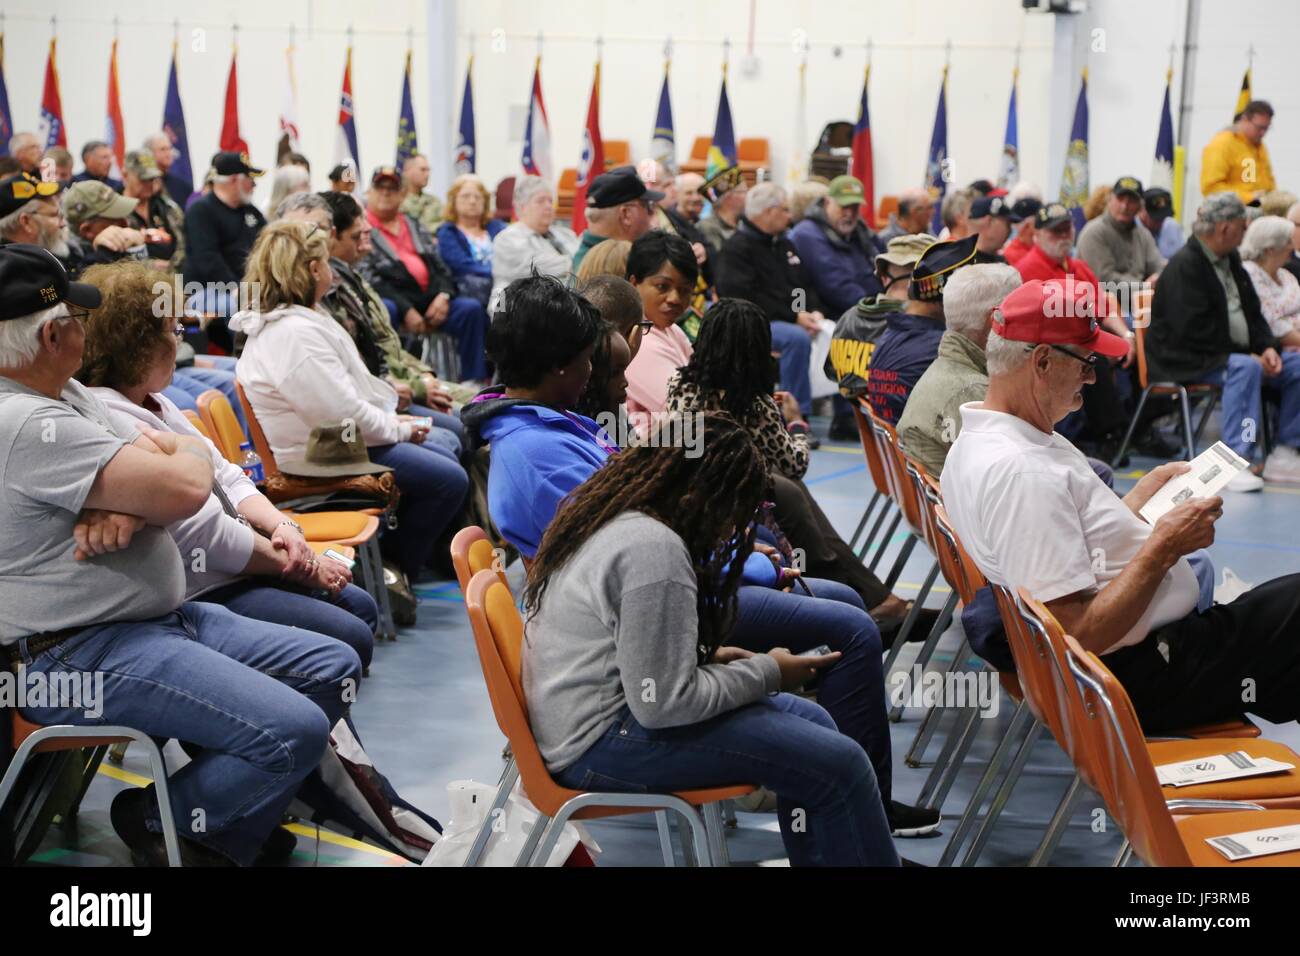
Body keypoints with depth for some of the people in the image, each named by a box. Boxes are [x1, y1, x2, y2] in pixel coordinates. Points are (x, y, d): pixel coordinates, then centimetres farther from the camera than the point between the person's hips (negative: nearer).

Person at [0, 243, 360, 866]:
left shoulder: (61, 393, 10)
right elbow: (185, 489, -27)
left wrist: (128, 505, -17)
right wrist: (191, 454, -1)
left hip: (161, 616, 11)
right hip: (80, 655, -11)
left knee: (334, 669, 9)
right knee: (295, 731, -24)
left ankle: (234, 813, 12)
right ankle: (158, 823, 0)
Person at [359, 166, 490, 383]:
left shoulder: (414, 227, 25)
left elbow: (440, 265, 20)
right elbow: (368, 278, -8)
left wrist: (444, 294, -4)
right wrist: (405, 310, -18)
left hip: (432, 299, 6)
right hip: (393, 301, -5)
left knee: (472, 308, -17)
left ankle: (474, 382, -17)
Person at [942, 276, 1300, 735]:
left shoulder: (975, 442, 5)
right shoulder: (1022, 473, -27)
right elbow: (1078, 634, -29)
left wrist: (1154, 485, 14)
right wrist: (1163, 549, -21)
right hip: (1146, 675, -10)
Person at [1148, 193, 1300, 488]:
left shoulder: (1231, 260, 15)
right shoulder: (1184, 266, -15)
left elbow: (1252, 312, 19)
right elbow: (1194, 331, -24)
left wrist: (1267, 348, -1)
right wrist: (1249, 355, -22)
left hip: (1235, 352, 10)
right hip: (1186, 361, -9)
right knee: (1245, 368, -36)